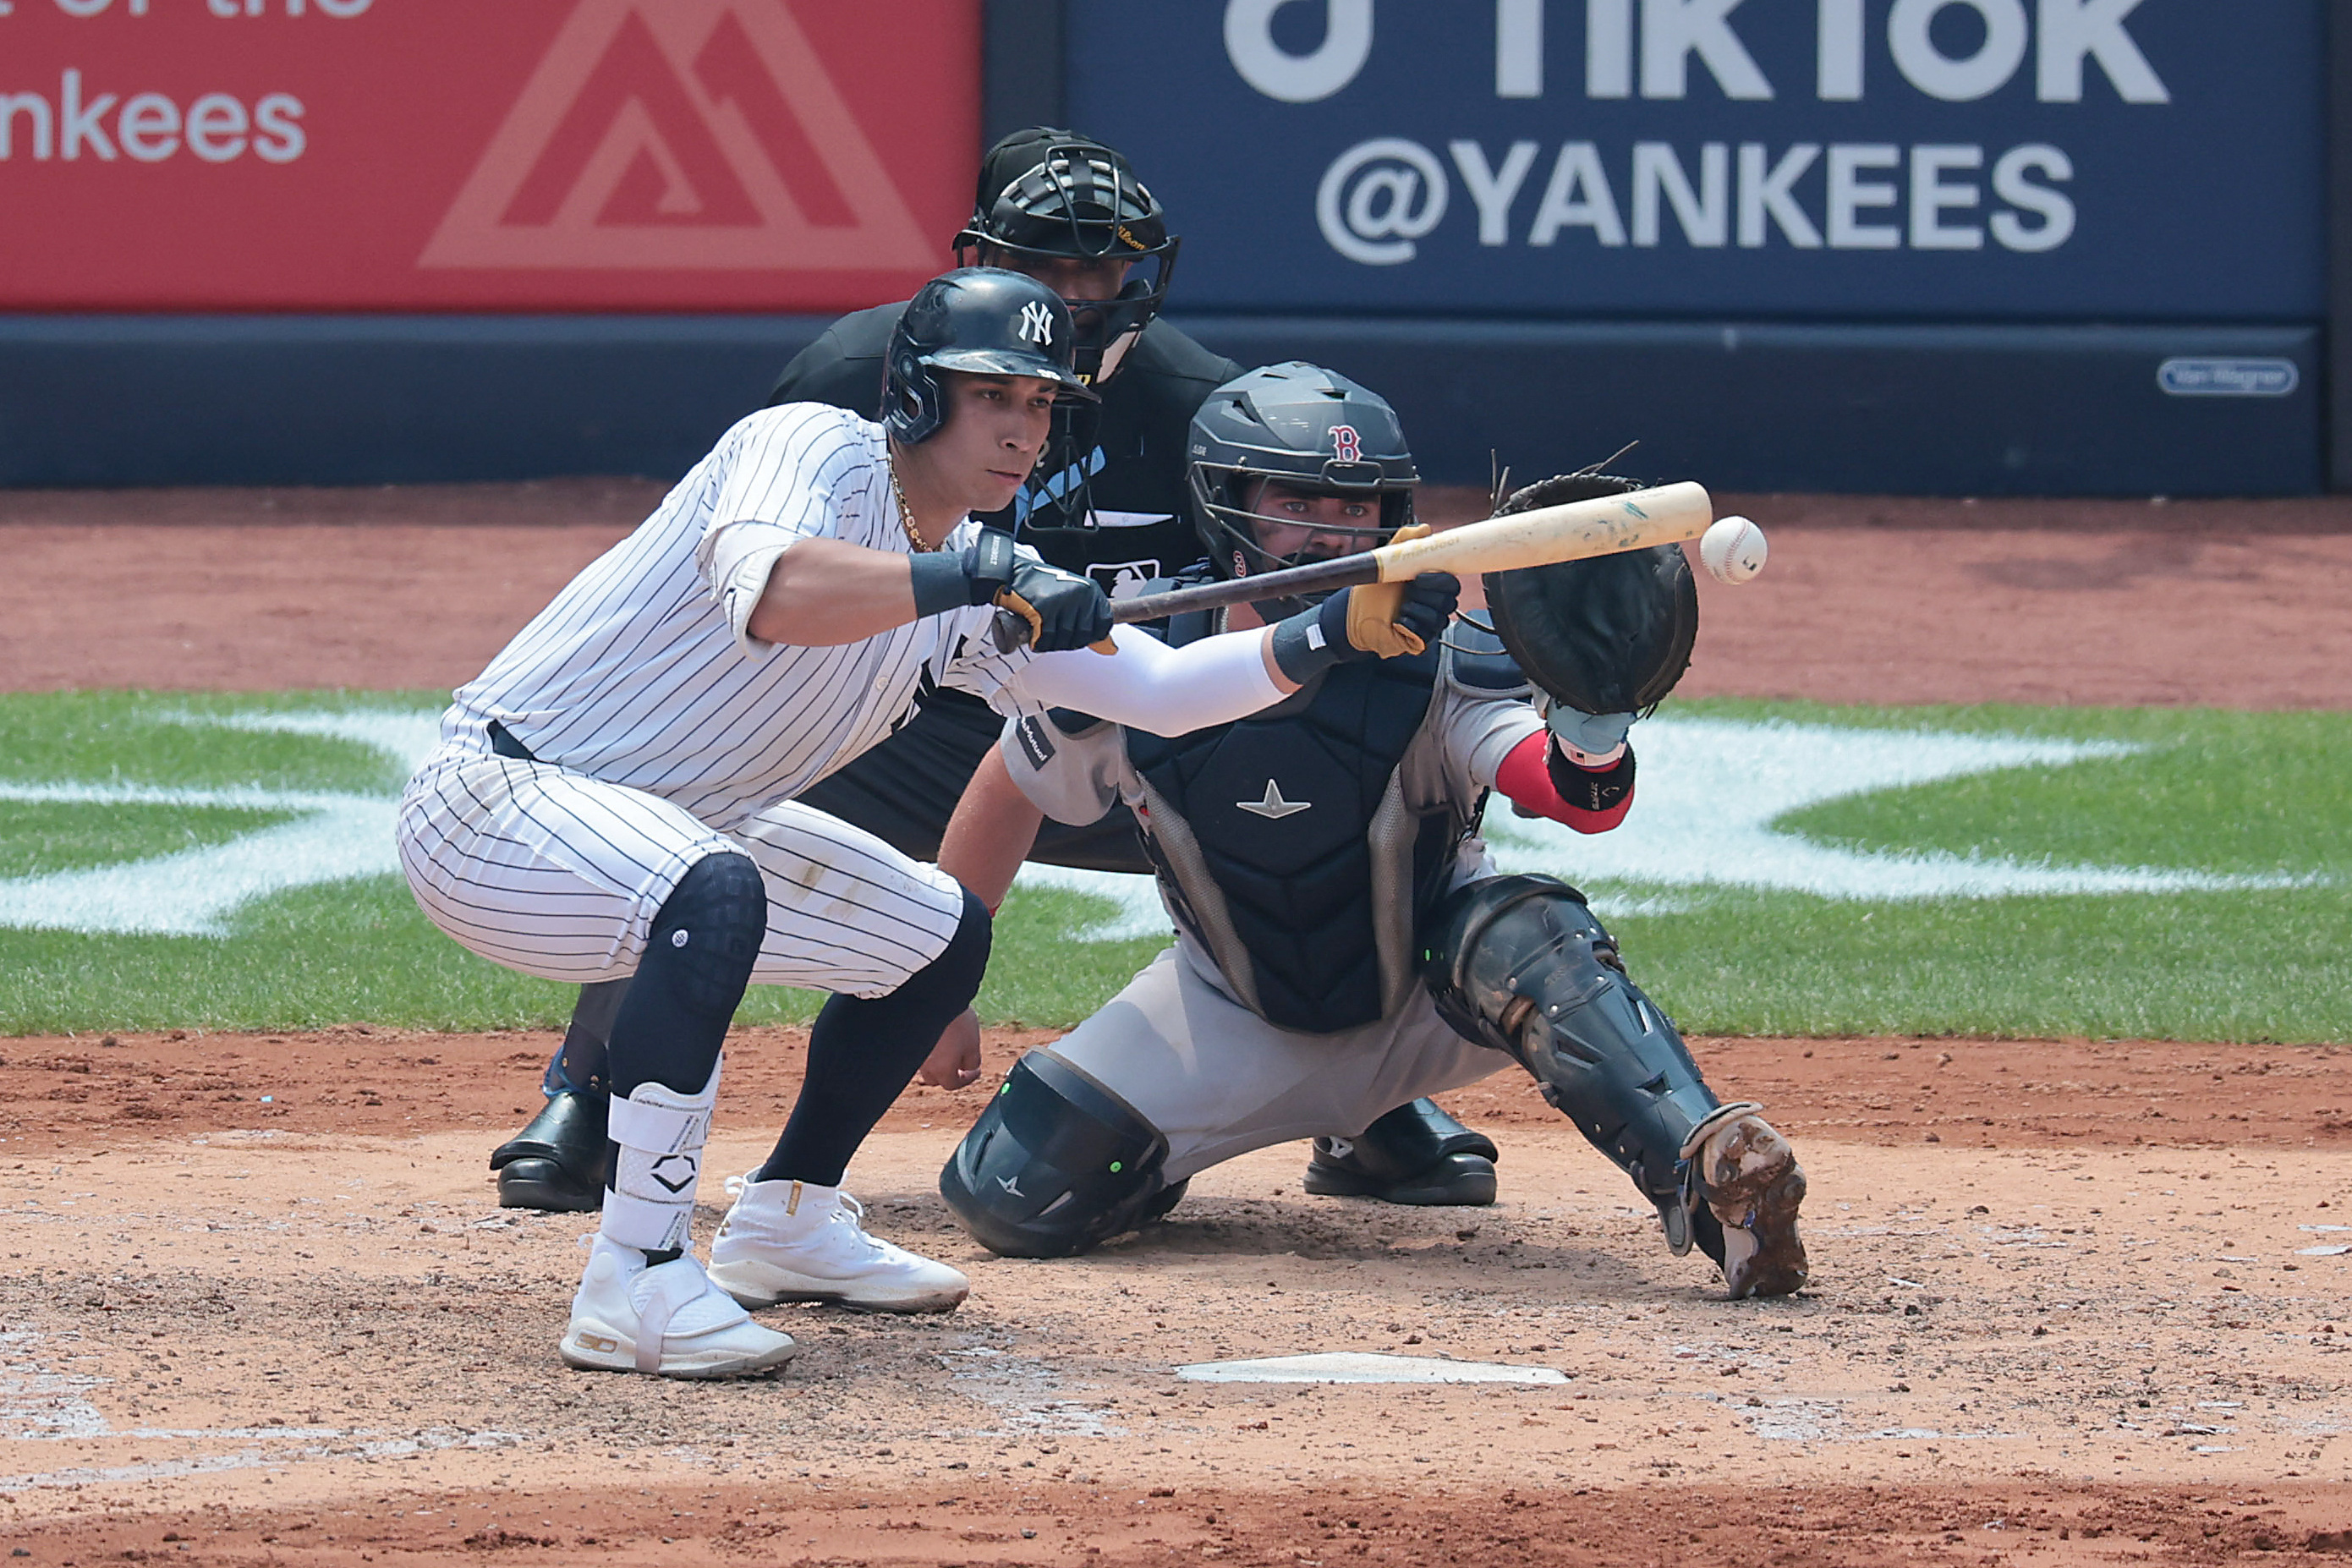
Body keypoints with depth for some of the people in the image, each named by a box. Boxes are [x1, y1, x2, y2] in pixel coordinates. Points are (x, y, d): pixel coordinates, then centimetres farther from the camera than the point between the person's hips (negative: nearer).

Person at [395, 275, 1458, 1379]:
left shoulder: (971, 589, 6)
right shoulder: (817, 452, -19)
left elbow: (1160, 690, 2)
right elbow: (766, 593, -41)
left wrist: (1328, 640, -12)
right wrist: (980, 576, -46)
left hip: (672, 825, 10)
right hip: (494, 801, -10)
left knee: (941, 934, 12)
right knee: (715, 893, -38)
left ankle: (785, 1218, 26)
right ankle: (637, 1282, -37)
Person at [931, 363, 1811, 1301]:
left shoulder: (1433, 668, -24)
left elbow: (1584, 802, -40)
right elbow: (1012, 790, 1)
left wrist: (1590, 719, -64)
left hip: (1423, 998, -3)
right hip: (1239, 1024, 3)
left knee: (1533, 940, -36)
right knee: (1014, 1202, -12)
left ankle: (1709, 1182, -49)